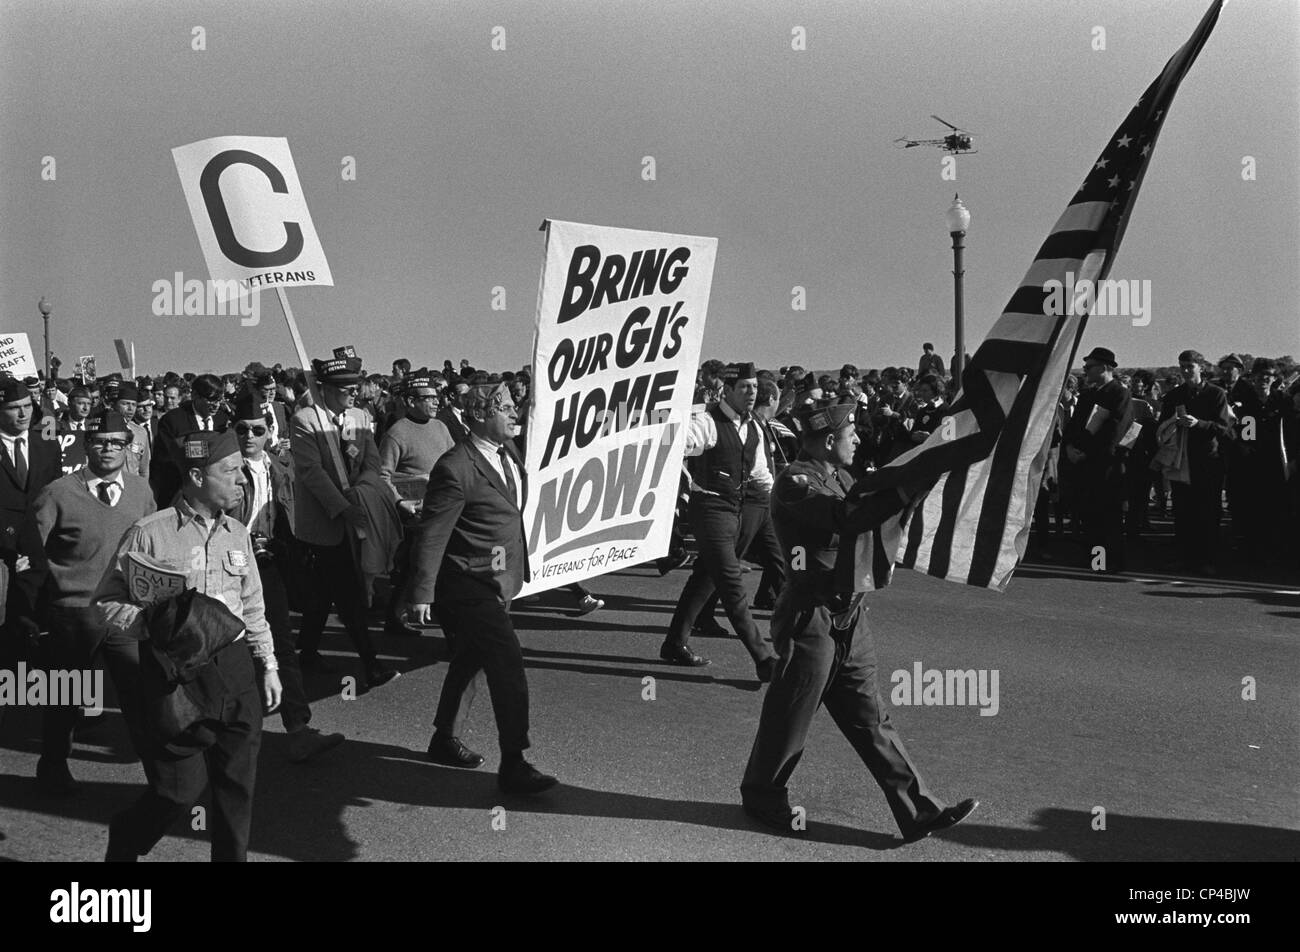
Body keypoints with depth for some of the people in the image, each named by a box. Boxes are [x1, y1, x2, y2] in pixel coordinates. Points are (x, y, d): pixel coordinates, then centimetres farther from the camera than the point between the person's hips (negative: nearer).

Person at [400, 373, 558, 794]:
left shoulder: (507, 454, 7)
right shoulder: (456, 469, -21)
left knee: (469, 661, 20)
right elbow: (431, 534, -18)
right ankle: (513, 766, -4)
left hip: (498, 582, 9)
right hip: (469, 585, -9)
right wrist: (421, 593, -16)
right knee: (508, 664, -11)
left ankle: (445, 740, 36)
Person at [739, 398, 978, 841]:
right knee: (790, 718, 6)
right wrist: (910, 487, -28)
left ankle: (918, 811, 7)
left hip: (849, 617, 8)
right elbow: (850, 517, -29)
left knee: (871, 720, 8)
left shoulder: (839, 476, 15)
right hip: (811, 618, -8)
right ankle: (762, 797, 27)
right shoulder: (795, 482, -15)